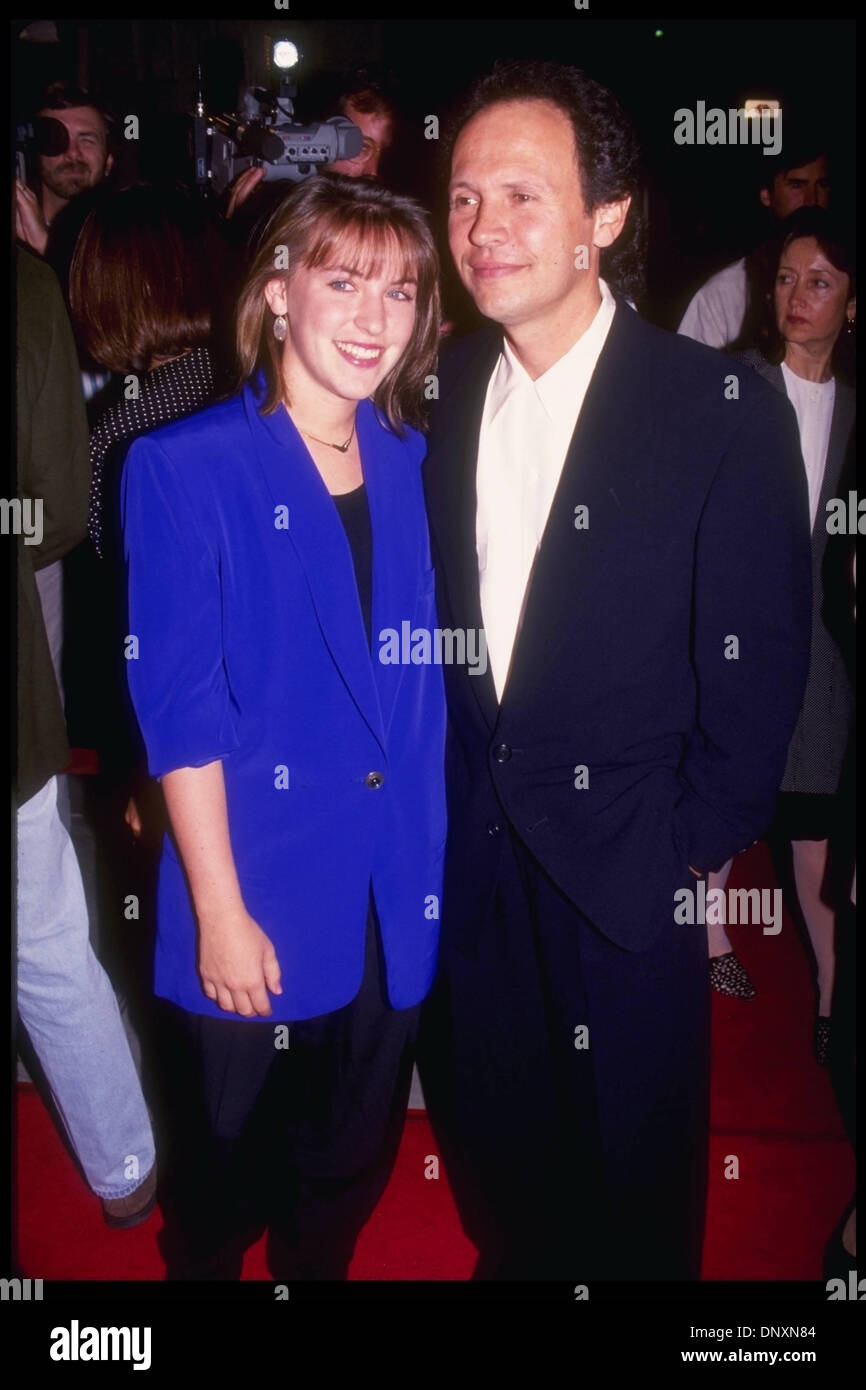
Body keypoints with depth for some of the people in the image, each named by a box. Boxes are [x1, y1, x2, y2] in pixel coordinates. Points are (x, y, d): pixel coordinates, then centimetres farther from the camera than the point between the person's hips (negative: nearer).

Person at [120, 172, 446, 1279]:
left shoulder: (417, 464, 4)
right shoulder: (184, 469, -11)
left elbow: (427, 683, 7)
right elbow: (178, 709, -13)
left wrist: (436, 860, 3)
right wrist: (222, 912, -14)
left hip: (394, 901, 4)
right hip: (258, 906, -4)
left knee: (352, 1169, 23)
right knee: (226, 1183, 18)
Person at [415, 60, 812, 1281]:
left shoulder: (727, 413, -11)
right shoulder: (441, 395, 2)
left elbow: (758, 668, -9)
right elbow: (425, 618, 8)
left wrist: (697, 855, -8)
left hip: (630, 870, -4)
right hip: (468, 856, 4)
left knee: (632, 1191, 15)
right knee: (494, 1159, 21)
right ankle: (514, 1259, 47)